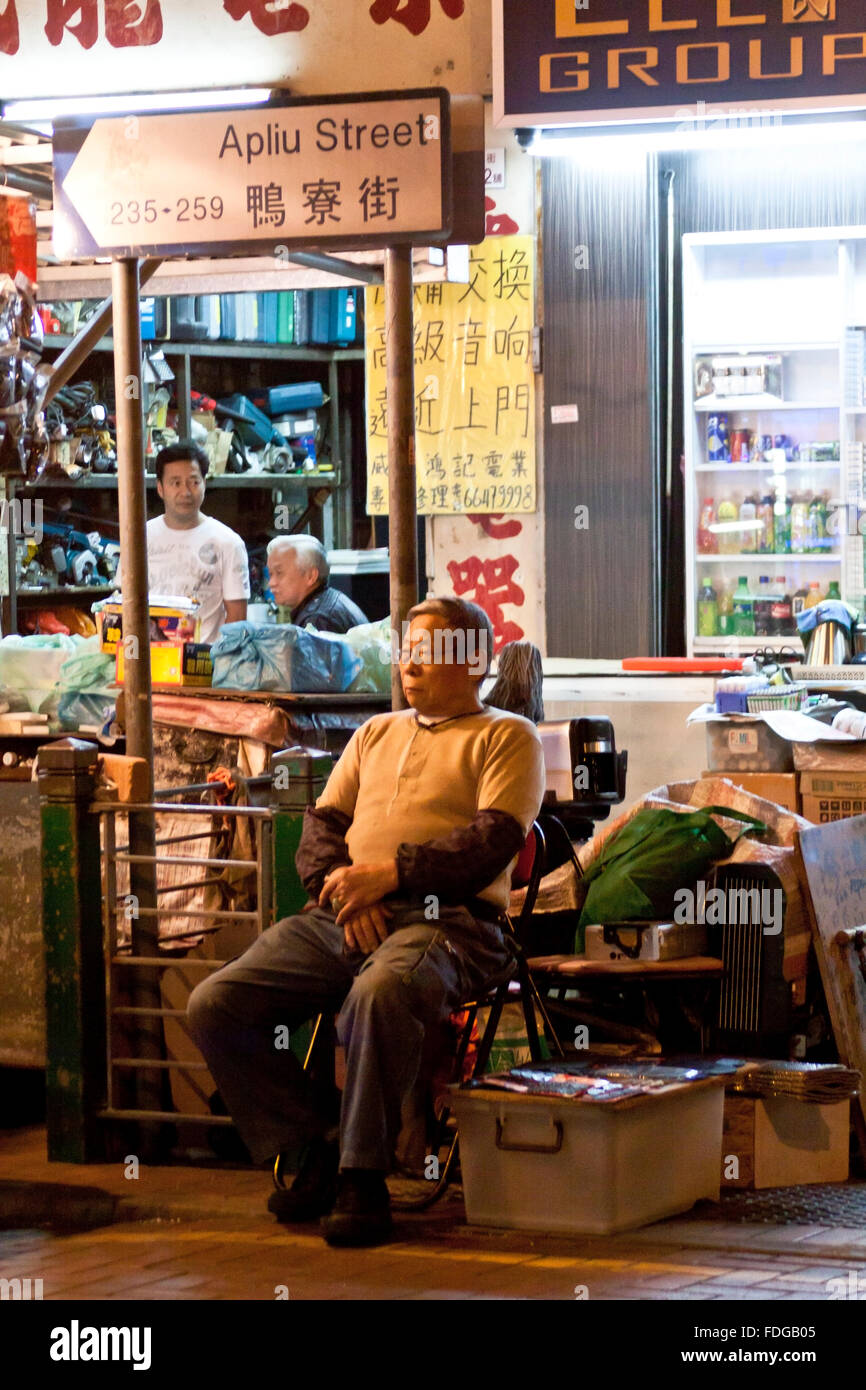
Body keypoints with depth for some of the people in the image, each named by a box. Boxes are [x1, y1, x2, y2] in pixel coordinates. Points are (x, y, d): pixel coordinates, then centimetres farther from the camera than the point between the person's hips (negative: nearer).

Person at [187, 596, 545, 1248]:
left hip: (445, 915, -6)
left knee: (380, 993, -40)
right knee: (215, 1005, -14)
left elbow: (493, 840, -5)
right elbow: (321, 825, 19)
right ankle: (318, 1145, -3)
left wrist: (391, 872, -15)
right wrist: (342, 885, -4)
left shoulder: (508, 737, 10)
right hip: (340, 918, 6)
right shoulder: (376, 733, 29)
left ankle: (364, 1179, -26)